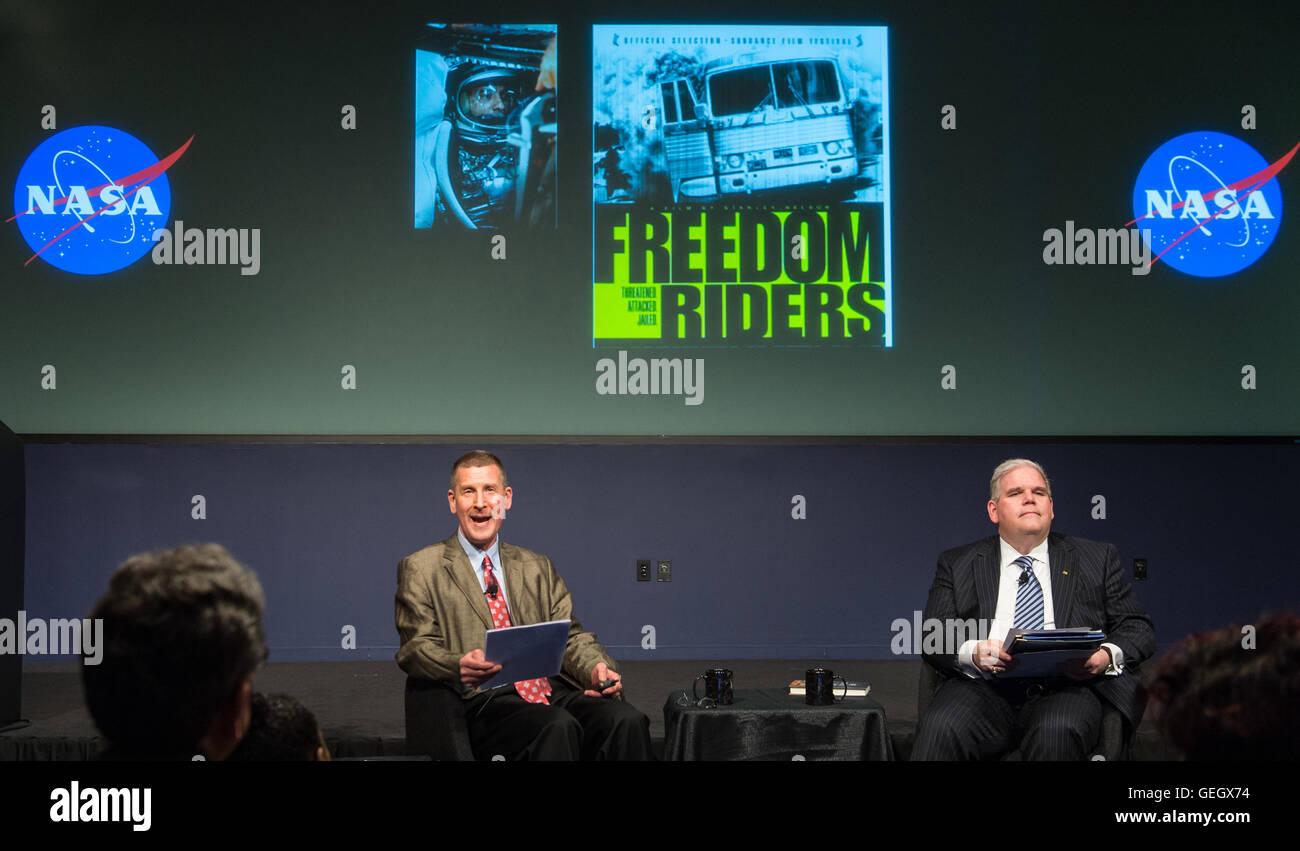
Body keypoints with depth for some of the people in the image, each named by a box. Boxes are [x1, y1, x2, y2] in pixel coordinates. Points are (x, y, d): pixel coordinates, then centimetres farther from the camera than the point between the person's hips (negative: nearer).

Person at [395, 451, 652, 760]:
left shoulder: (537, 568, 26)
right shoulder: (420, 569, 11)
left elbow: (570, 636, 18)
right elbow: (417, 646, 1)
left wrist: (597, 669, -6)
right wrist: (459, 667, -23)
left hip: (552, 689, 5)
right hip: (485, 699, -4)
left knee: (627, 721, -28)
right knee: (558, 727, -37)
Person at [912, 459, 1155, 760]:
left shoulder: (1097, 558, 20)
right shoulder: (957, 564, 19)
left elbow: (1138, 629, 16)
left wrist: (1107, 656, -8)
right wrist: (972, 652, -13)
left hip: (1066, 687, 0)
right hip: (984, 687, 0)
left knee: (1056, 733, -36)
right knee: (940, 728, -34)